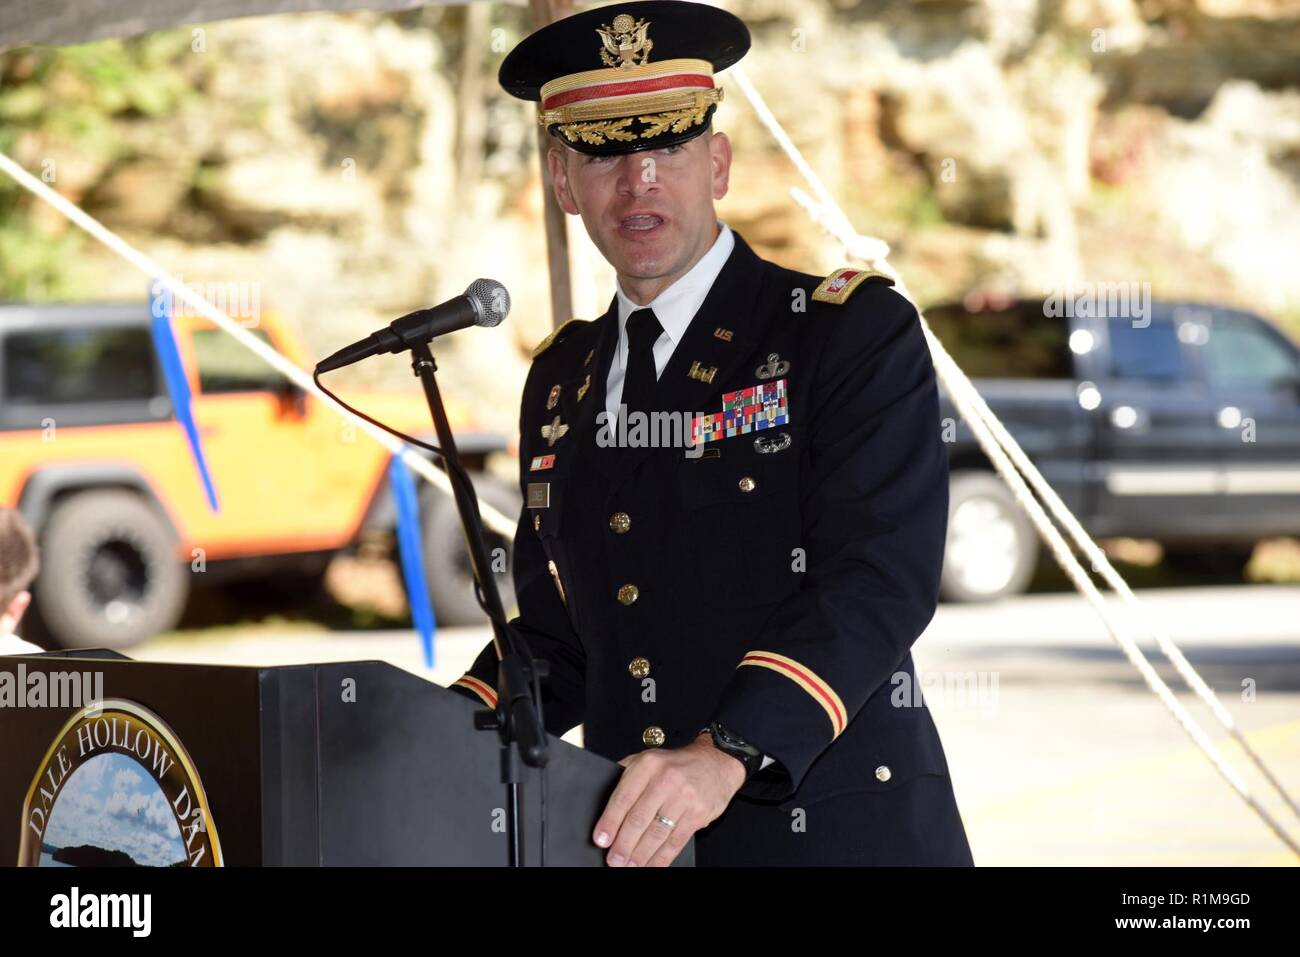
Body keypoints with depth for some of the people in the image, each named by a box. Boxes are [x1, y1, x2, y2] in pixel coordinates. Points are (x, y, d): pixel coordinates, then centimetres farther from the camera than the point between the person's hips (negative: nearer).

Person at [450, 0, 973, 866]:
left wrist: (726, 755, -31)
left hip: (838, 837, -5)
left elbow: (880, 577, -18)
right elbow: (557, 633, 14)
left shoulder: (858, 332, -6)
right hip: (632, 845, 5)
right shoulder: (563, 381, 12)